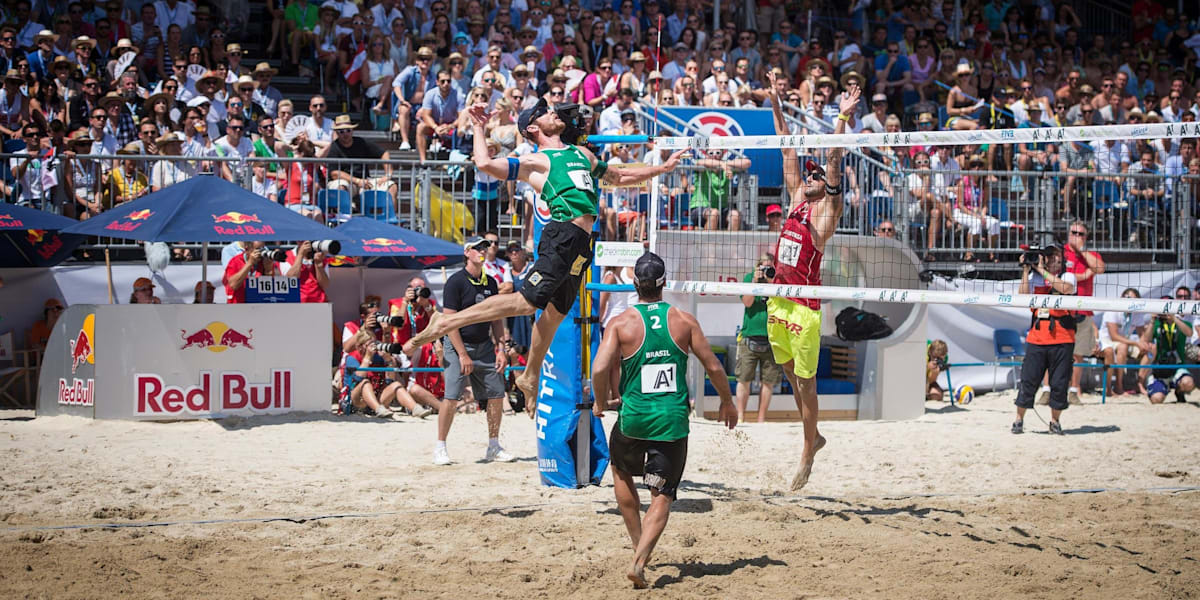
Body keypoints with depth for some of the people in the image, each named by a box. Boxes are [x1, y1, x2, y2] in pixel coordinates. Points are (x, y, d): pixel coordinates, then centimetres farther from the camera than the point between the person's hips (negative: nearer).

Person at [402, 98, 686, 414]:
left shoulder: (581, 153, 27)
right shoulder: (536, 161, 4)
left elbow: (619, 177, 40)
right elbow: (485, 164, -9)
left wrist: (661, 168, 41)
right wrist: (479, 127, 3)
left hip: (582, 243, 7)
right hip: (563, 234, -7)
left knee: (555, 312, 11)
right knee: (527, 301, -18)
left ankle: (530, 376, 23)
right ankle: (446, 322, -16)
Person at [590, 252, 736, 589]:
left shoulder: (621, 323, -5)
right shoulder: (684, 321, 0)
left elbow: (600, 369, -15)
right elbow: (713, 366, 2)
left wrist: (600, 402, 5)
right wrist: (727, 402, 18)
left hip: (633, 419, 0)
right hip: (673, 422, 0)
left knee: (622, 473, 29)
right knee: (662, 496, 7)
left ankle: (638, 545, 27)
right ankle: (640, 561, -11)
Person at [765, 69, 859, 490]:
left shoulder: (826, 211, -3)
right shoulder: (797, 199, 13)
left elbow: (834, 162, -11)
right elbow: (788, 151, 14)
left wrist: (843, 118, -19)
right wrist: (776, 105, 15)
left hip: (805, 303, -7)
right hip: (778, 298, 7)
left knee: (805, 378, -1)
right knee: (791, 373, 15)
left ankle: (807, 456, 4)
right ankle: (813, 436, 29)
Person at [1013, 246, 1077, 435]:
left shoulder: (1067, 276, 4)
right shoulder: (1034, 277, 11)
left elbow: (1067, 288, -18)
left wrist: (1043, 271, -15)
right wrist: (1026, 270, -6)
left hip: (1062, 337, -1)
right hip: (1037, 336, 1)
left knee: (1059, 382, 1)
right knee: (1028, 379, -1)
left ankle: (1055, 421, 15)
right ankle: (1019, 420, 9)